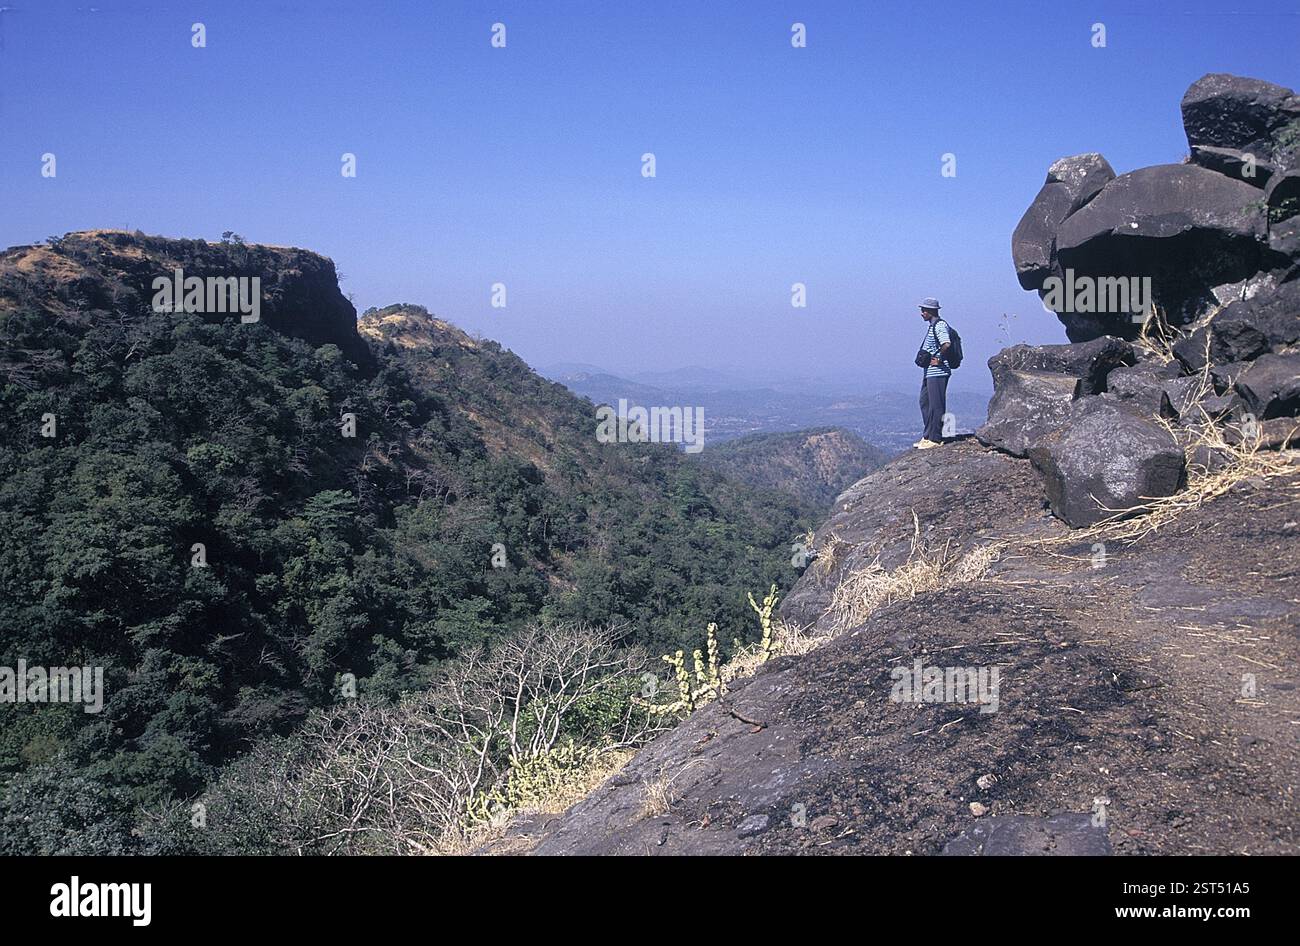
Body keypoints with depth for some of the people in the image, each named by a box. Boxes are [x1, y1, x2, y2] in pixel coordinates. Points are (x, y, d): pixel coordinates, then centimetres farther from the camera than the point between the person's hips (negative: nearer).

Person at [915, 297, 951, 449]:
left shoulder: (939, 325, -15)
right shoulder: (932, 325, 17)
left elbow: (946, 344, -30)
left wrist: (939, 360, -19)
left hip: (937, 372, -11)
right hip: (929, 371, 11)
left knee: (936, 405, -5)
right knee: (925, 402, 15)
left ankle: (935, 438, -1)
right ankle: (928, 436, 22)